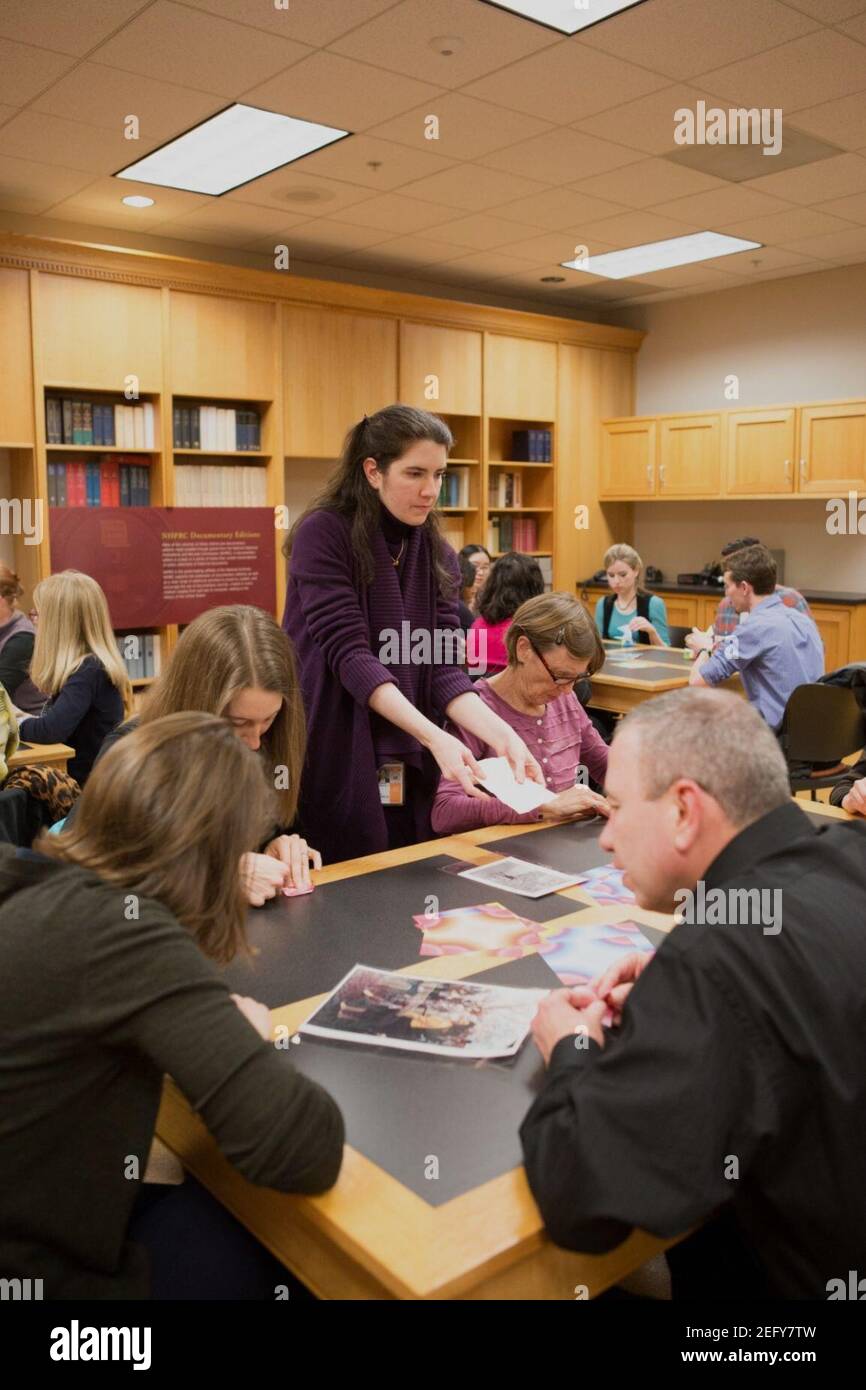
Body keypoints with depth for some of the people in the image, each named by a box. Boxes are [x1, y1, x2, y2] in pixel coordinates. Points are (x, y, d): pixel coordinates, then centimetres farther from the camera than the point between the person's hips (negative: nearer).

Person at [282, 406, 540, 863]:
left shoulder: (438, 556, 6)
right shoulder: (323, 535, -10)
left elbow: (443, 666, -1)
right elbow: (348, 654, -19)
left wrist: (502, 735, -19)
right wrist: (434, 736, -30)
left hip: (407, 771, 5)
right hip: (329, 764, -5)